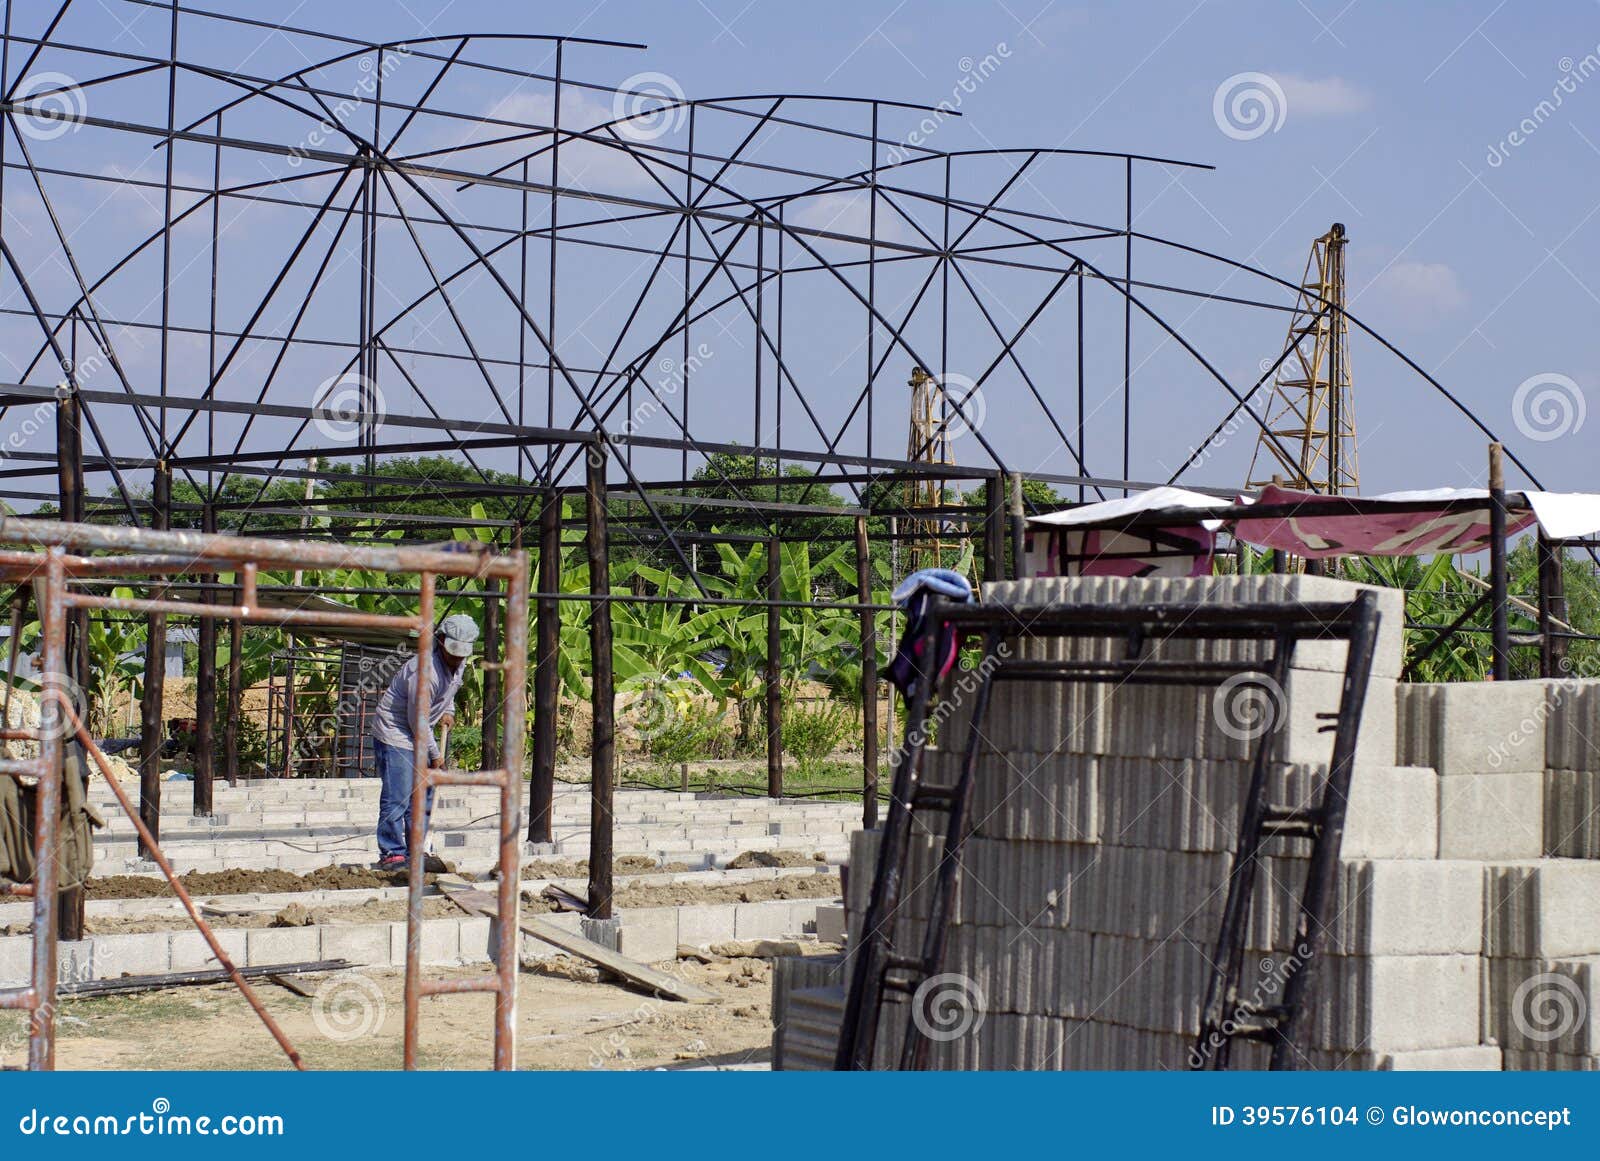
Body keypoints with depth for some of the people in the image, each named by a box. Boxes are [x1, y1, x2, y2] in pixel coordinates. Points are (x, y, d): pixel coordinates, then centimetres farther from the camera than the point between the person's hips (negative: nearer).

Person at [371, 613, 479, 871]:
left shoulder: (459, 663, -3)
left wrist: (448, 711, 8)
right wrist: (434, 754, -13)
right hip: (395, 732, -9)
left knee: (423, 794, 11)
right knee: (397, 797, -11)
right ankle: (391, 854, -8)